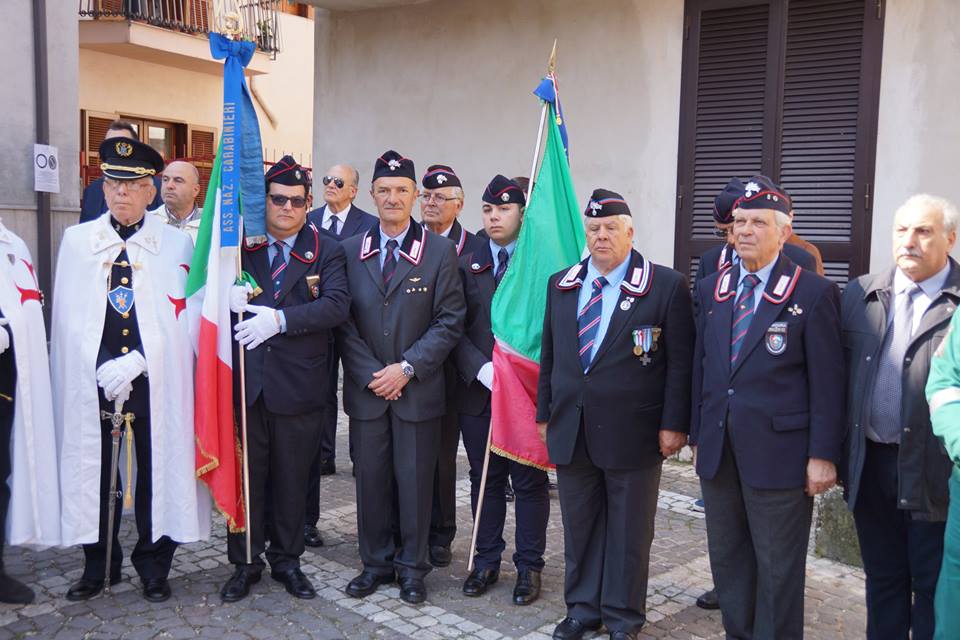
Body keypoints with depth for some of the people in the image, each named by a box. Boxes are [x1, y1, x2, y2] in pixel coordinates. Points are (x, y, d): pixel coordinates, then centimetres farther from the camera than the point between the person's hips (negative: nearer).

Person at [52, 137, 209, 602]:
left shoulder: (176, 244, 1)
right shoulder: (76, 240, 7)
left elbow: (179, 319, -5)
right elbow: (70, 317, 3)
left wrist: (134, 363, -15)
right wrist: (101, 367, -8)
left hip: (155, 384, -1)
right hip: (92, 381, 2)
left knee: (156, 471, 6)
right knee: (94, 471, 10)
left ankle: (153, 568, 23)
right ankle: (98, 566, 28)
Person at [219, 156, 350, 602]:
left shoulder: (325, 251, 2)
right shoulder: (239, 245, 8)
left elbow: (337, 305, -12)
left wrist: (280, 319, -23)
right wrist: (225, 293, -16)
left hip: (298, 385, -1)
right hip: (244, 382, 1)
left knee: (292, 479, 11)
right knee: (246, 476, 9)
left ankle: (287, 561, 28)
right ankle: (245, 563, 25)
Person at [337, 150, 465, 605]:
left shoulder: (439, 251, -2)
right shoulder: (350, 251, 4)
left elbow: (449, 321, -5)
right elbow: (343, 322, 2)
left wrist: (406, 368, -13)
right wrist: (369, 373, -8)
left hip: (418, 390, -2)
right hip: (365, 388, 2)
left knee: (415, 480, 7)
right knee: (371, 479, 10)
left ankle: (412, 568, 22)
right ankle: (376, 563, 26)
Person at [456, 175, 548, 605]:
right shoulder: (466, 264, 7)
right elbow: (455, 328, 2)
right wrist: (481, 369, -12)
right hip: (477, 391, 3)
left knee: (530, 481, 7)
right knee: (485, 480, 13)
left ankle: (529, 566, 20)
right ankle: (487, 561, 27)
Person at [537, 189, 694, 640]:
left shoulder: (666, 286, -6)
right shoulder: (561, 285, 9)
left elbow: (681, 362, -6)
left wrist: (673, 425, -9)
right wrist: (545, 414, 12)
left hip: (632, 433, -4)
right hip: (571, 431, 4)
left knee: (629, 531, 9)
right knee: (579, 526, 14)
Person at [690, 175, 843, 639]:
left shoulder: (813, 293, -7)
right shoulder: (710, 289, 9)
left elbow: (827, 382, -8)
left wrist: (823, 455, -11)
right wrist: (698, 435, 11)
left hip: (778, 453, -5)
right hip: (718, 452, 6)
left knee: (777, 570, 6)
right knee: (727, 561, 16)